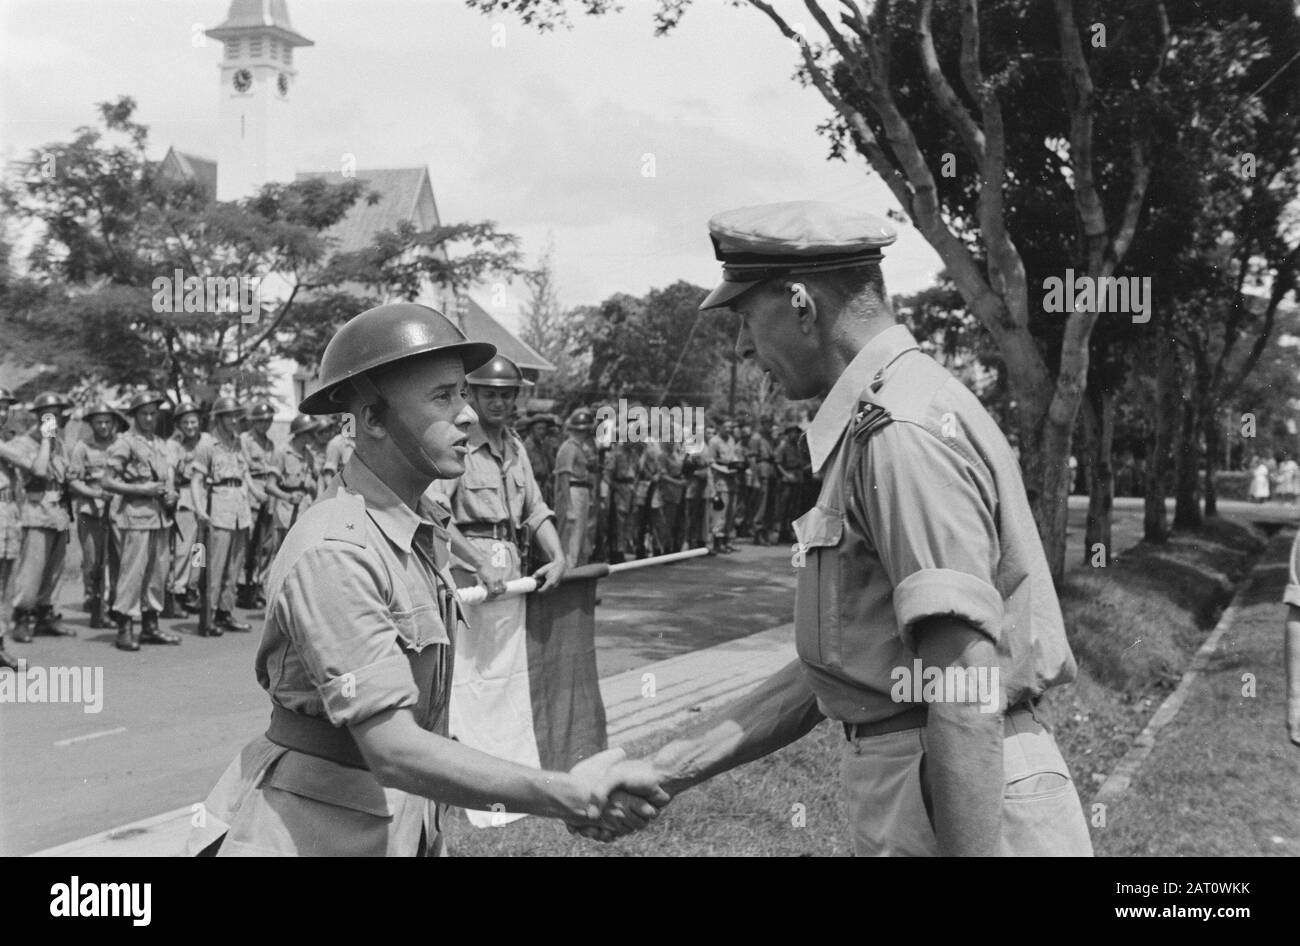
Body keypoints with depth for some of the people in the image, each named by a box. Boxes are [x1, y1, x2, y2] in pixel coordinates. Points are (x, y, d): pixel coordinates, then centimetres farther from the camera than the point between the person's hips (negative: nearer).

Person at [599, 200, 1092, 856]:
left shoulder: (903, 431, -16)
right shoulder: (871, 425, 15)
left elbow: (966, 691, -24)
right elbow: (834, 669, 16)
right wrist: (665, 772, 13)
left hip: (972, 811, -9)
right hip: (908, 802, 9)